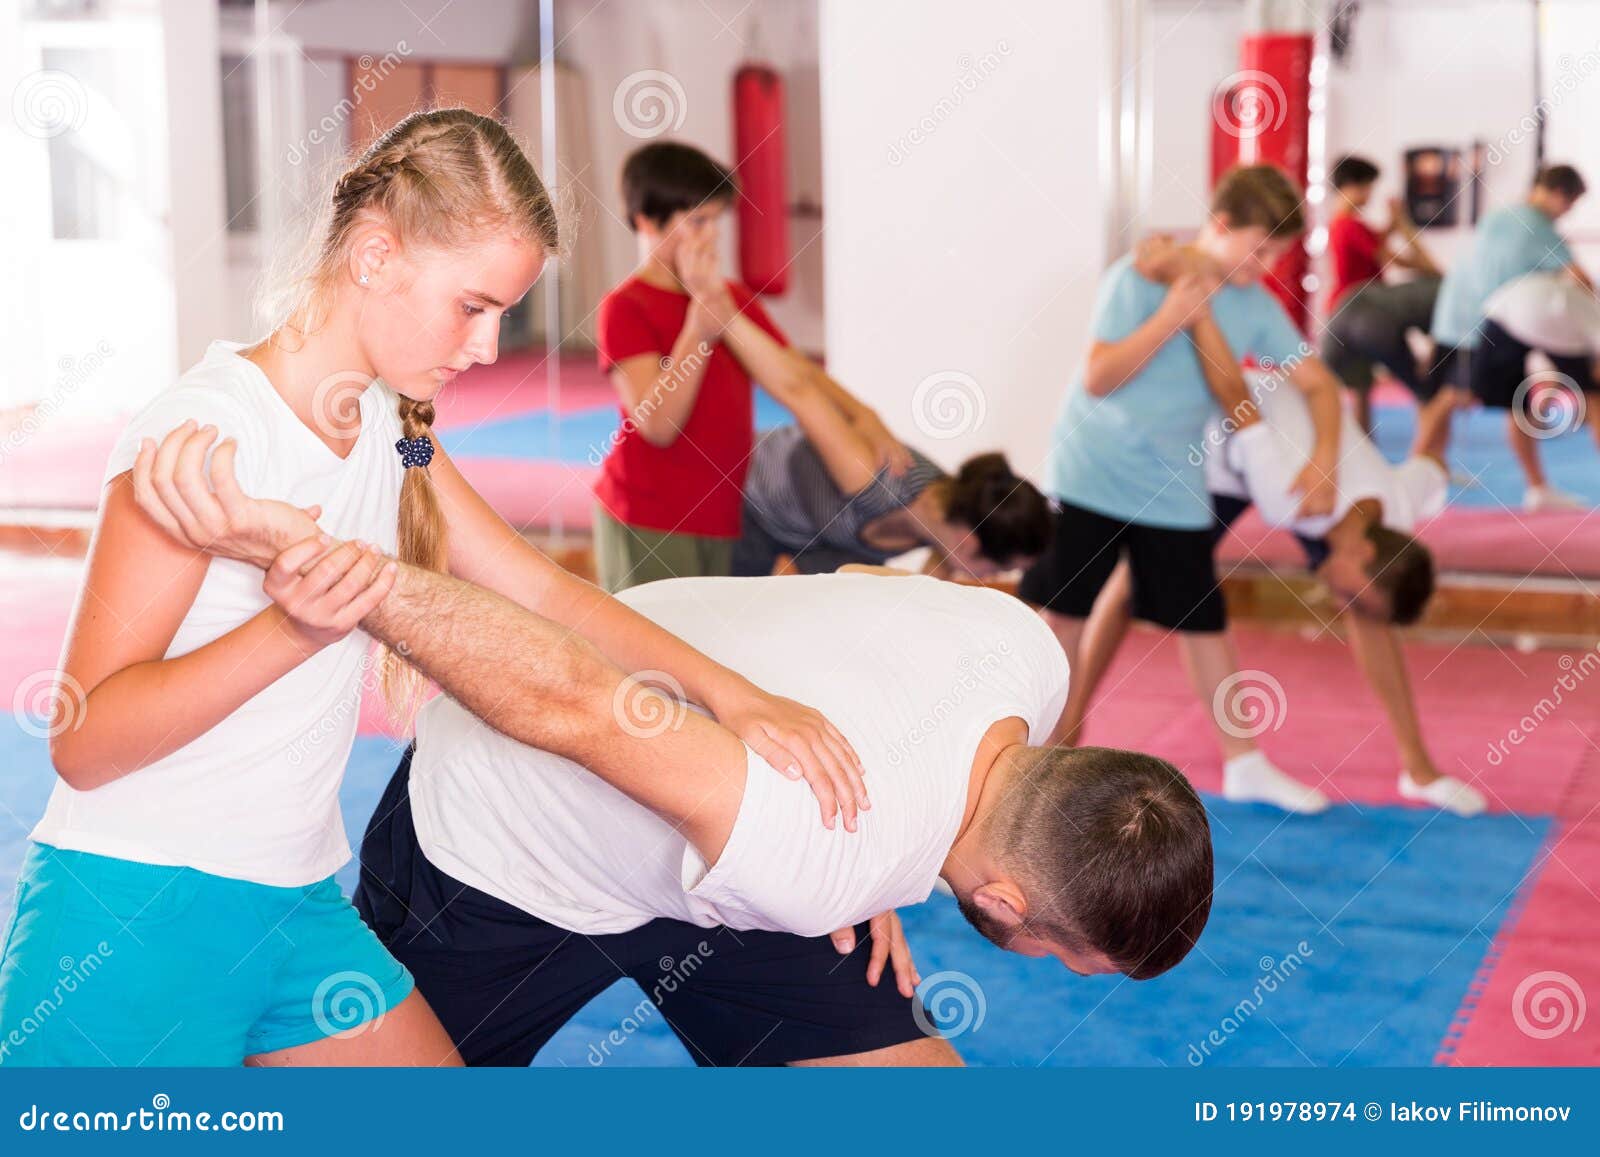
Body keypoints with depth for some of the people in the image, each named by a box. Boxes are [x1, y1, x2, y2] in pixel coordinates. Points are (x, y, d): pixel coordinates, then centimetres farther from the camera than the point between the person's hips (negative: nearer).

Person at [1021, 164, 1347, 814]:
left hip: (1174, 488, 4)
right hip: (1094, 474, -3)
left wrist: (1324, 458, -10)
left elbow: (1319, 383, 5)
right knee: (1063, 616, 1)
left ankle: (1244, 764, 19)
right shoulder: (1139, 277, -13)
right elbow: (1098, 378, -17)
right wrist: (1169, 319, -25)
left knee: (1204, 623, 7)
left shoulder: (1256, 307, 0)